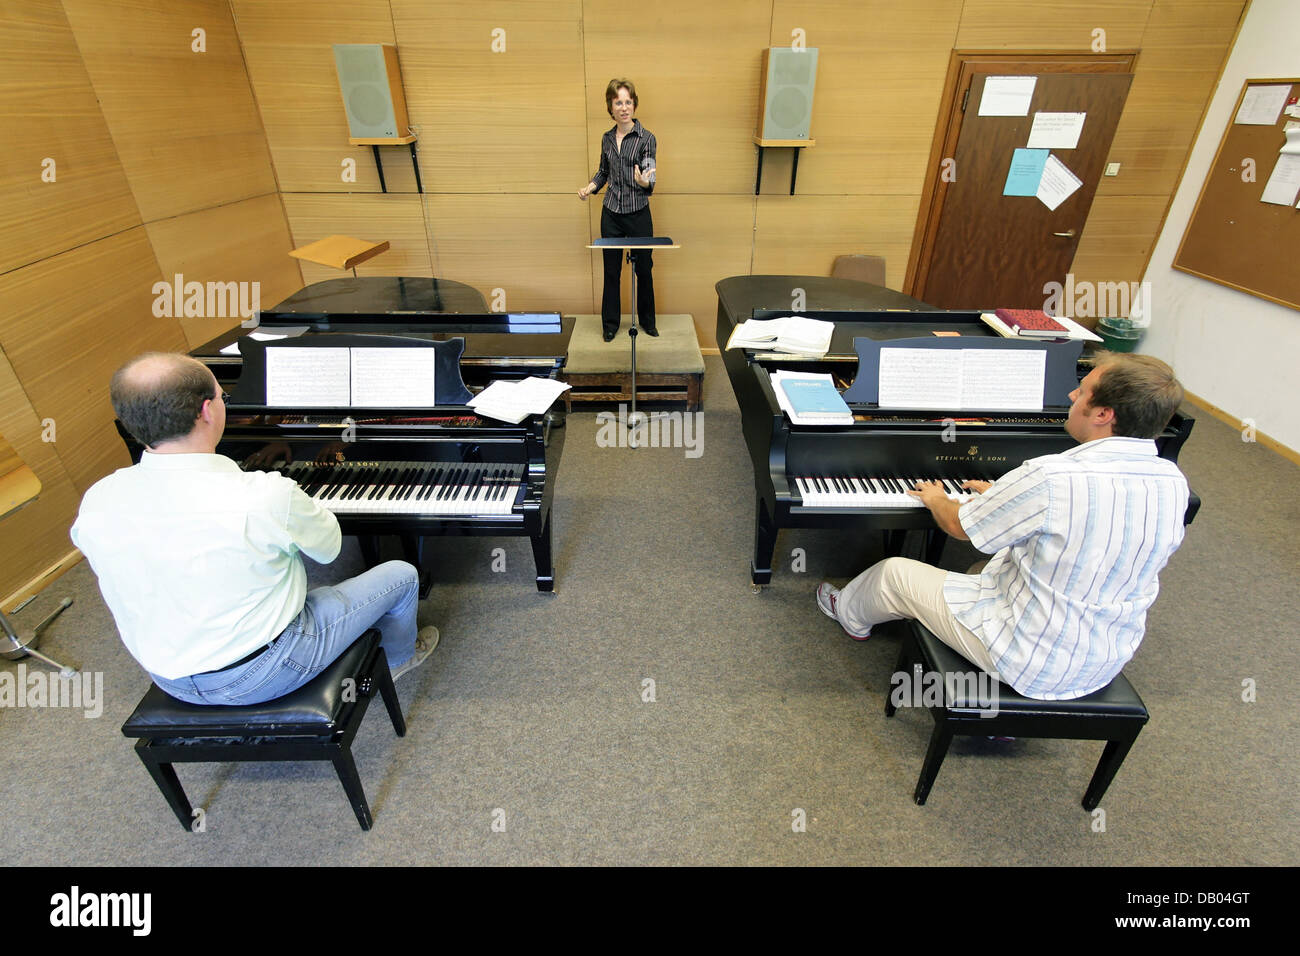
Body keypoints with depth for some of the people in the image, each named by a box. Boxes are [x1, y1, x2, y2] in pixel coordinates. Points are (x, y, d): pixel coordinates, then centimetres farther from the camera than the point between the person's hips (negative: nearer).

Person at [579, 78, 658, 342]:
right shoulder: (607, 138, 7)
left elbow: (650, 179, -14)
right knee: (611, 271, 7)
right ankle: (610, 323, 19)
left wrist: (644, 182, -38)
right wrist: (589, 187, -1)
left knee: (643, 269, 8)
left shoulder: (646, 138, -6)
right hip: (611, 214, 3)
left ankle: (647, 320, 26)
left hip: (639, 214, -3)